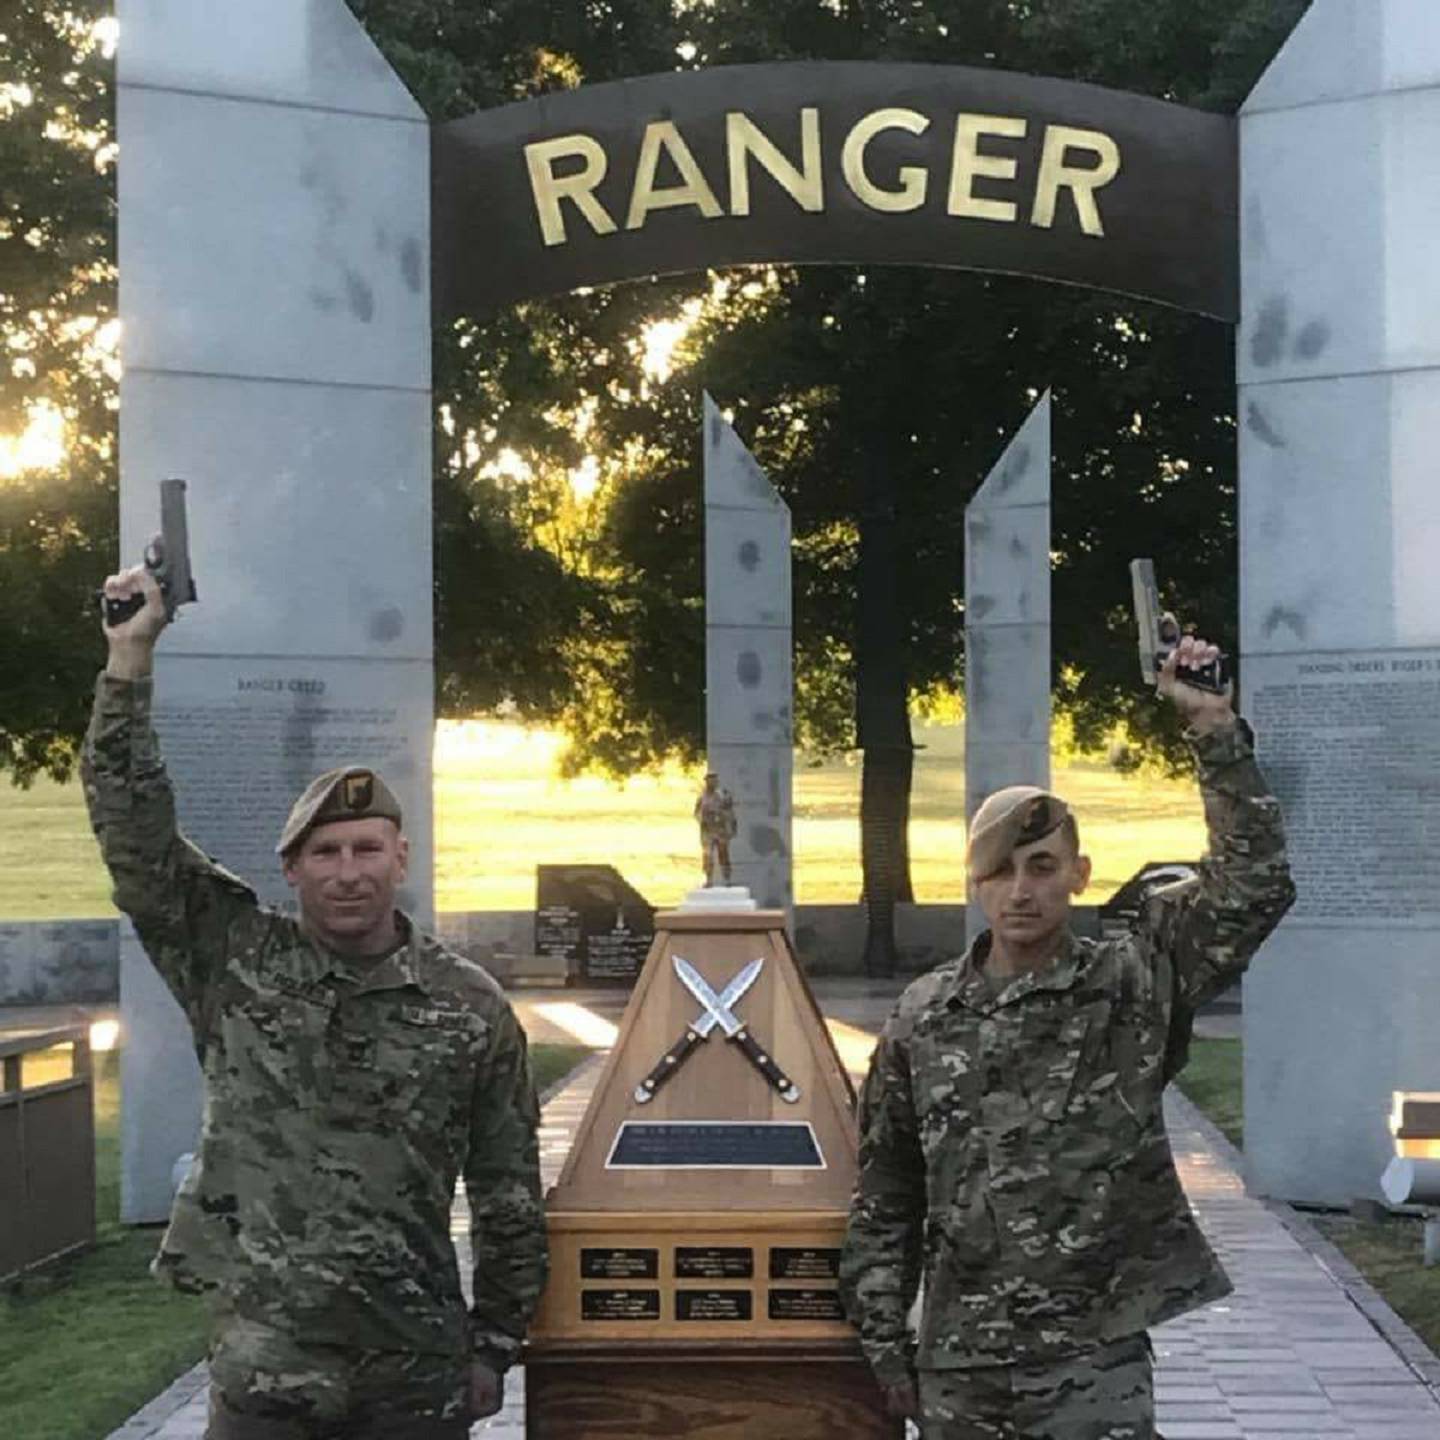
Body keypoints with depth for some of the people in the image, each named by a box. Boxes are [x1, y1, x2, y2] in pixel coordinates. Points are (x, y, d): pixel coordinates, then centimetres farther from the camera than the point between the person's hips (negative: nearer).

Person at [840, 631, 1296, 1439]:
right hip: (956, 1372, 3)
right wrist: (884, 1338, 8)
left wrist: (1217, 733, -17)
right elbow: (885, 1194, 10)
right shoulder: (924, 1019, 5)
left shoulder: (1133, 989, -2)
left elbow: (1257, 887, -13)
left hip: (1094, 1365, -3)